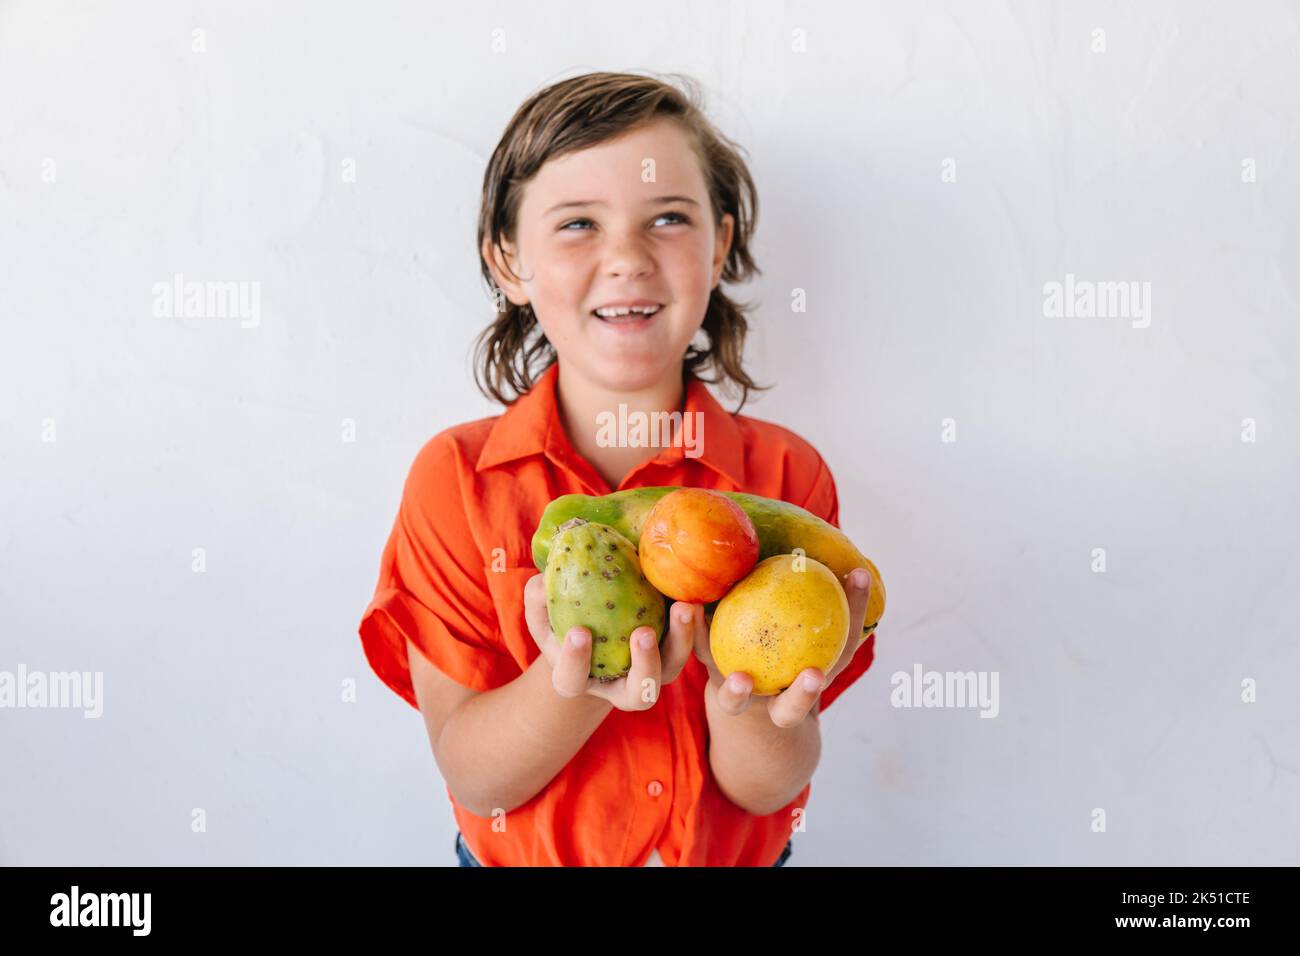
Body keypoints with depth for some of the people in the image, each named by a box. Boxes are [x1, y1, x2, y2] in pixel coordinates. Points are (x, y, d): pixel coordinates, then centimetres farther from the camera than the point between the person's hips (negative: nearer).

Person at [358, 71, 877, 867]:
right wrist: (575, 682, -33)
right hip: (527, 856, 0)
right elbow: (471, 777, -16)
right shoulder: (454, 477, -15)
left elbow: (770, 790, -14)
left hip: (741, 856, 1)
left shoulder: (786, 473, -14)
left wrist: (742, 699, -34)